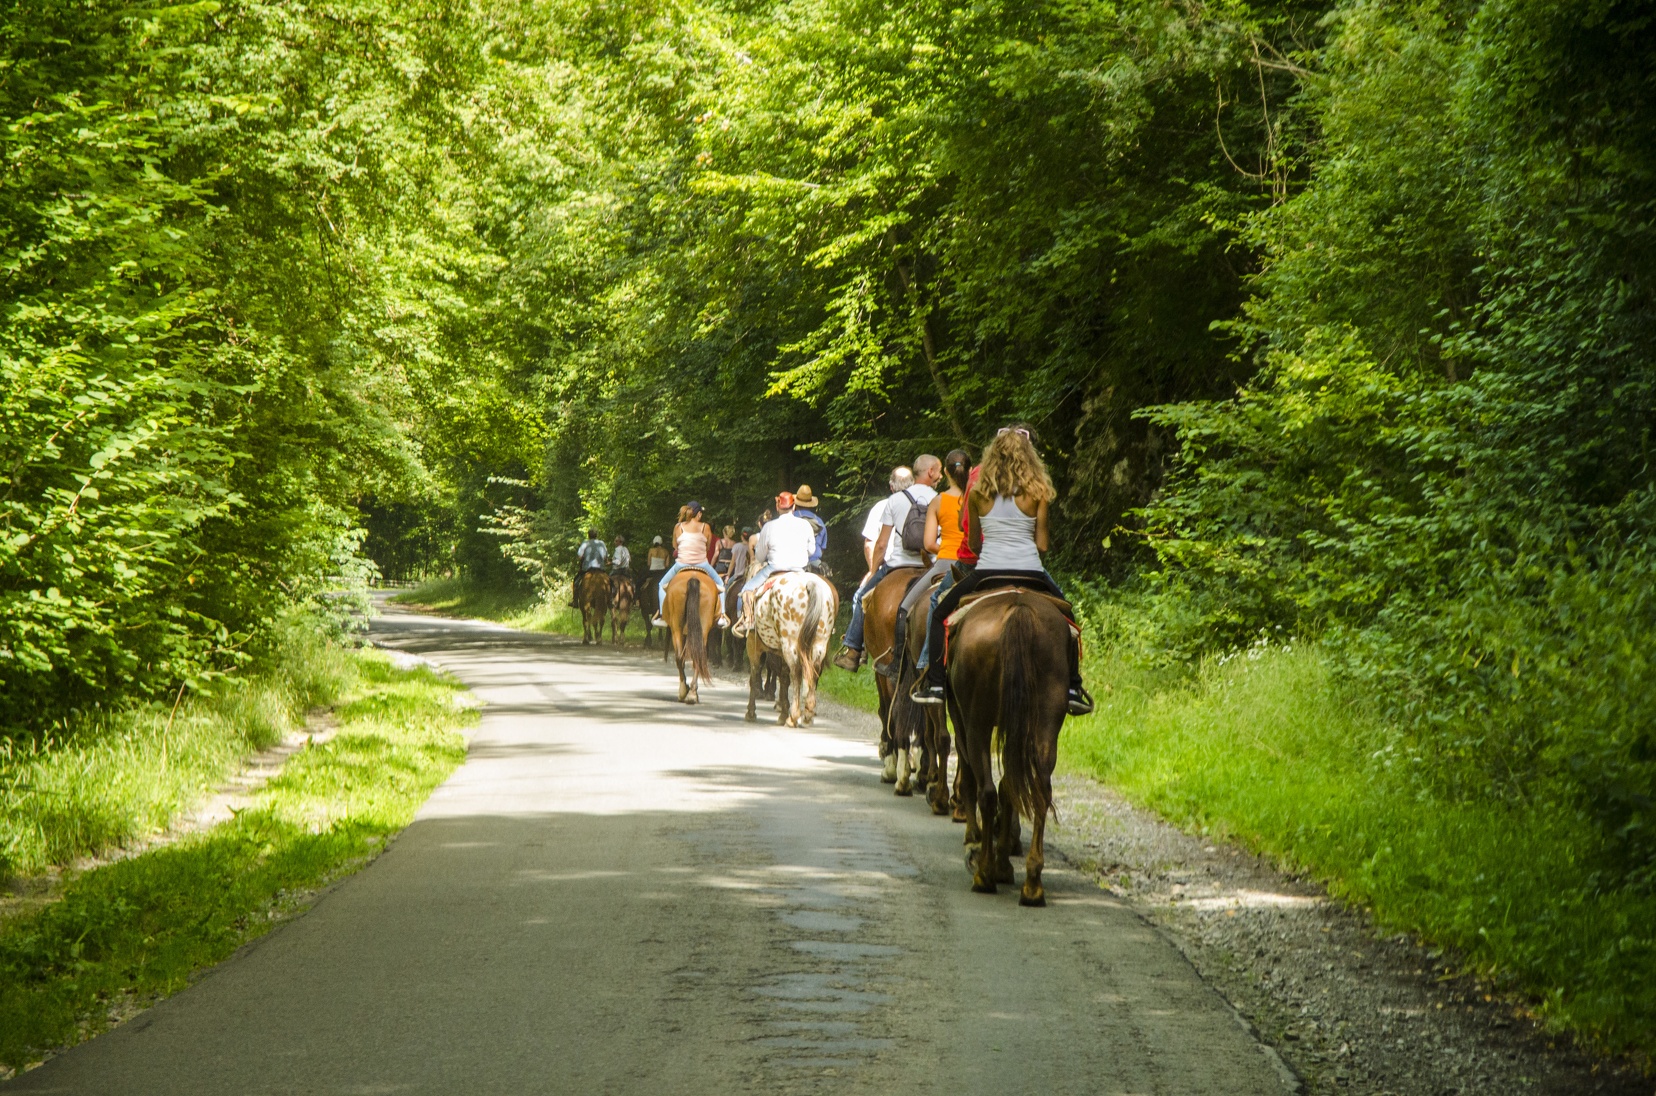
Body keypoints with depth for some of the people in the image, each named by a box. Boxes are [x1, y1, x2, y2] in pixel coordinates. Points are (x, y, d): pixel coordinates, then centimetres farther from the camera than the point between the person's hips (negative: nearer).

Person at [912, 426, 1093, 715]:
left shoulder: (978, 494, 2)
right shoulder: (1037, 494, 0)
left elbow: (973, 544, 11)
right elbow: (1042, 545, 3)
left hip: (987, 572, 0)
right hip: (1031, 571, 0)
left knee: (939, 614, 21)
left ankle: (935, 684, 11)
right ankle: (1072, 688, 18)